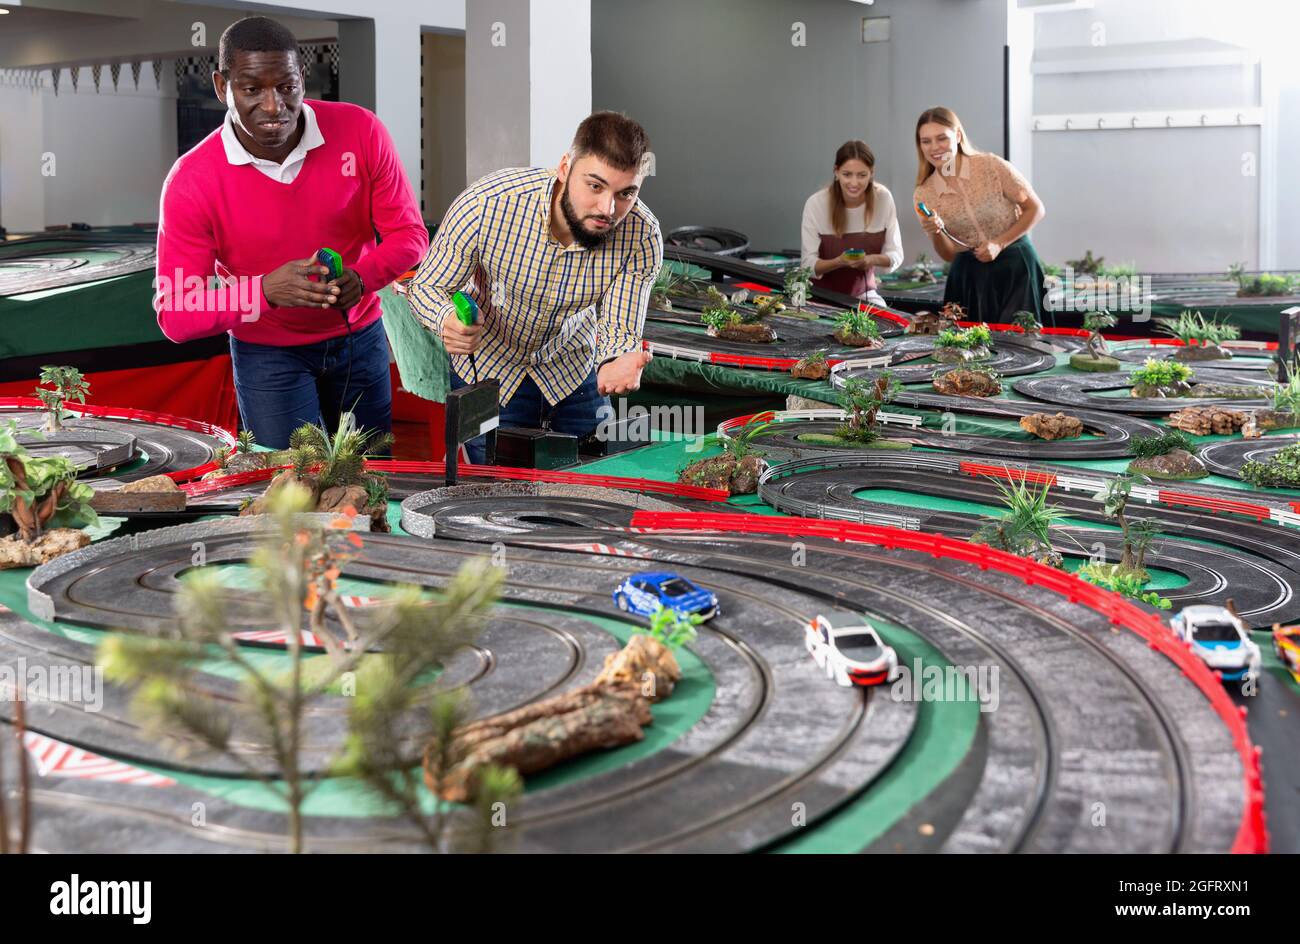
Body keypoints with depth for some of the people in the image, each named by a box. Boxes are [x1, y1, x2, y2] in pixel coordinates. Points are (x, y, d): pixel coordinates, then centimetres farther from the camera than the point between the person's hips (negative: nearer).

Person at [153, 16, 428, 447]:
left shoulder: (359, 132, -16)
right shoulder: (191, 181, -20)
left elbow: (408, 233, -7)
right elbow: (174, 315, -19)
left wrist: (360, 277, -29)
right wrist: (266, 291, -36)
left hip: (360, 337, 3)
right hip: (268, 355, -2)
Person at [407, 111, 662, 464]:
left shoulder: (642, 238, -26)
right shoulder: (486, 204, -33)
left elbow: (619, 331, -21)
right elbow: (427, 286, -19)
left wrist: (617, 363, -47)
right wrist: (447, 320, -44)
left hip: (573, 369, 2)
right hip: (486, 368, -2)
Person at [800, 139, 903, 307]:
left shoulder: (883, 198, -10)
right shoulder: (816, 203, -17)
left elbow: (896, 255, -4)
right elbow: (808, 264, -13)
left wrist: (873, 259, -26)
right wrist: (839, 261, -32)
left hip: (863, 294, 3)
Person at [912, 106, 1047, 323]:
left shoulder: (992, 166, -10)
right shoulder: (923, 196, 0)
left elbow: (1036, 209, -3)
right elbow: (949, 255, 5)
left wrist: (999, 244, -13)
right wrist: (936, 232, -16)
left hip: (1014, 267, -3)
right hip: (969, 278, 3)